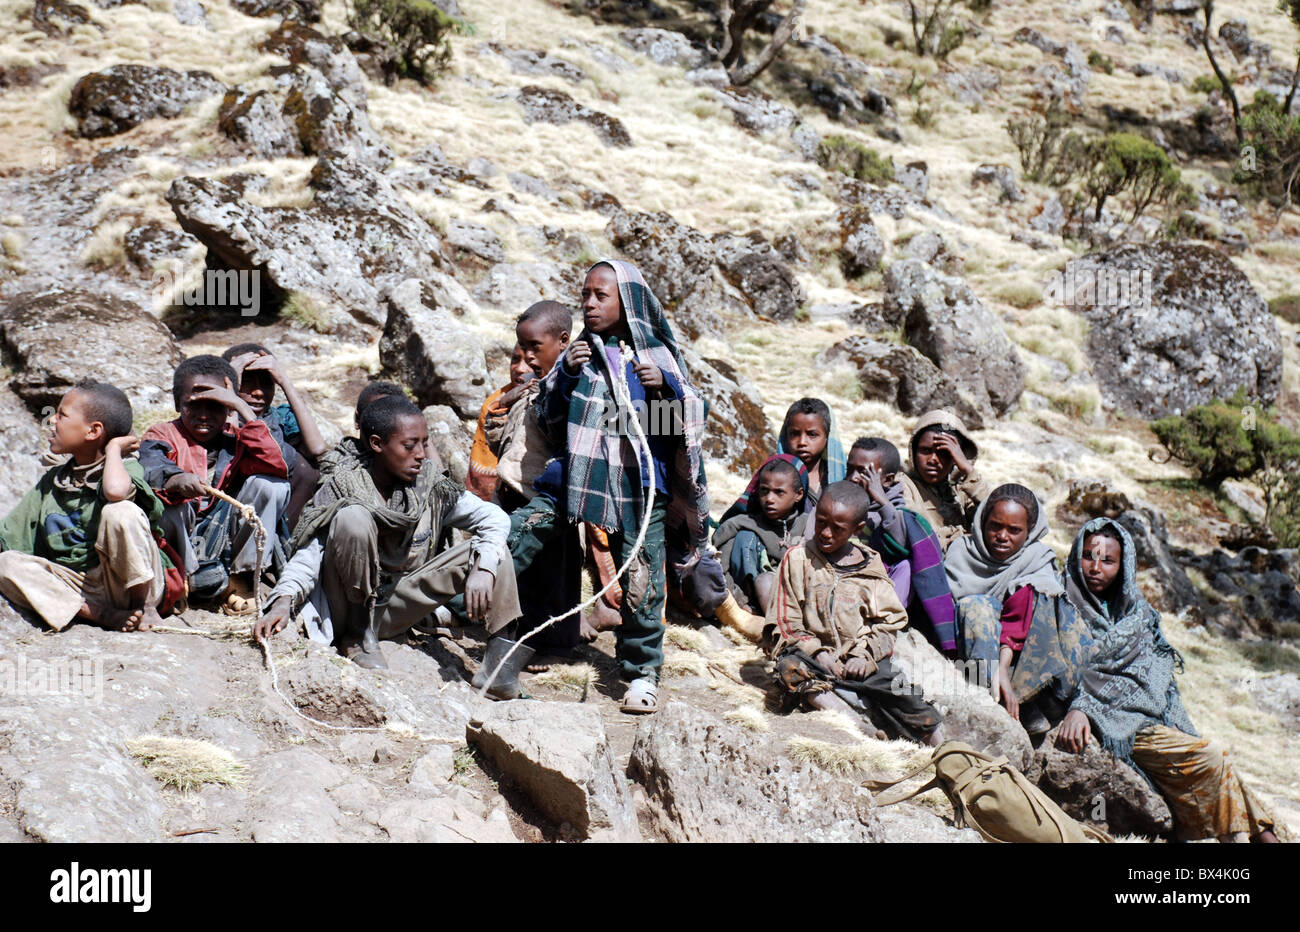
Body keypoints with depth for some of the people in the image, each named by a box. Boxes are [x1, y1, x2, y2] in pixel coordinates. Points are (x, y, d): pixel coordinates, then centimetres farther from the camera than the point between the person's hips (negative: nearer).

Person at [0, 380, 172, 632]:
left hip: (132, 583, -6)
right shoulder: (51, 482, 14)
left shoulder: (125, 467, -7)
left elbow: (116, 490, -35)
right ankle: (102, 613, -25)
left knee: (120, 511, -30)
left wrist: (113, 447, -15)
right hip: (80, 586, 6)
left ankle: (142, 605, -15)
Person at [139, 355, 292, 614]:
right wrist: (176, 481, -45)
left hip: (226, 542, 2)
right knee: (165, 498, -30)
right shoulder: (164, 436, 5)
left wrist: (242, 408, -13)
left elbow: (277, 466, -15)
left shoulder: (236, 439, 8)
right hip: (180, 545, -1)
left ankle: (243, 578, -9)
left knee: (272, 486, -16)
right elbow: (150, 471, -20)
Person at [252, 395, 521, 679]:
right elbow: (308, 555, -17)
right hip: (346, 609, -3)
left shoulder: (430, 484, -5)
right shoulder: (343, 487, -12)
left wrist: (482, 569, -24)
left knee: (491, 550, -12)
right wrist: (284, 601, -35)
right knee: (353, 516, -30)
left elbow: (494, 518, -6)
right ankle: (360, 637, -17)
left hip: (393, 609, 3)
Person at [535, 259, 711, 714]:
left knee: (642, 580, -8)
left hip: (642, 484, -3)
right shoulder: (581, 351, 8)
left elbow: (690, 417, 4)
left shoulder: (656, 353, 2)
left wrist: (666, 387, -14)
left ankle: (642, 672, 6)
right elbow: (549, 419, 7)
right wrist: (566, 376, -8)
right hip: (587, 473, 3)